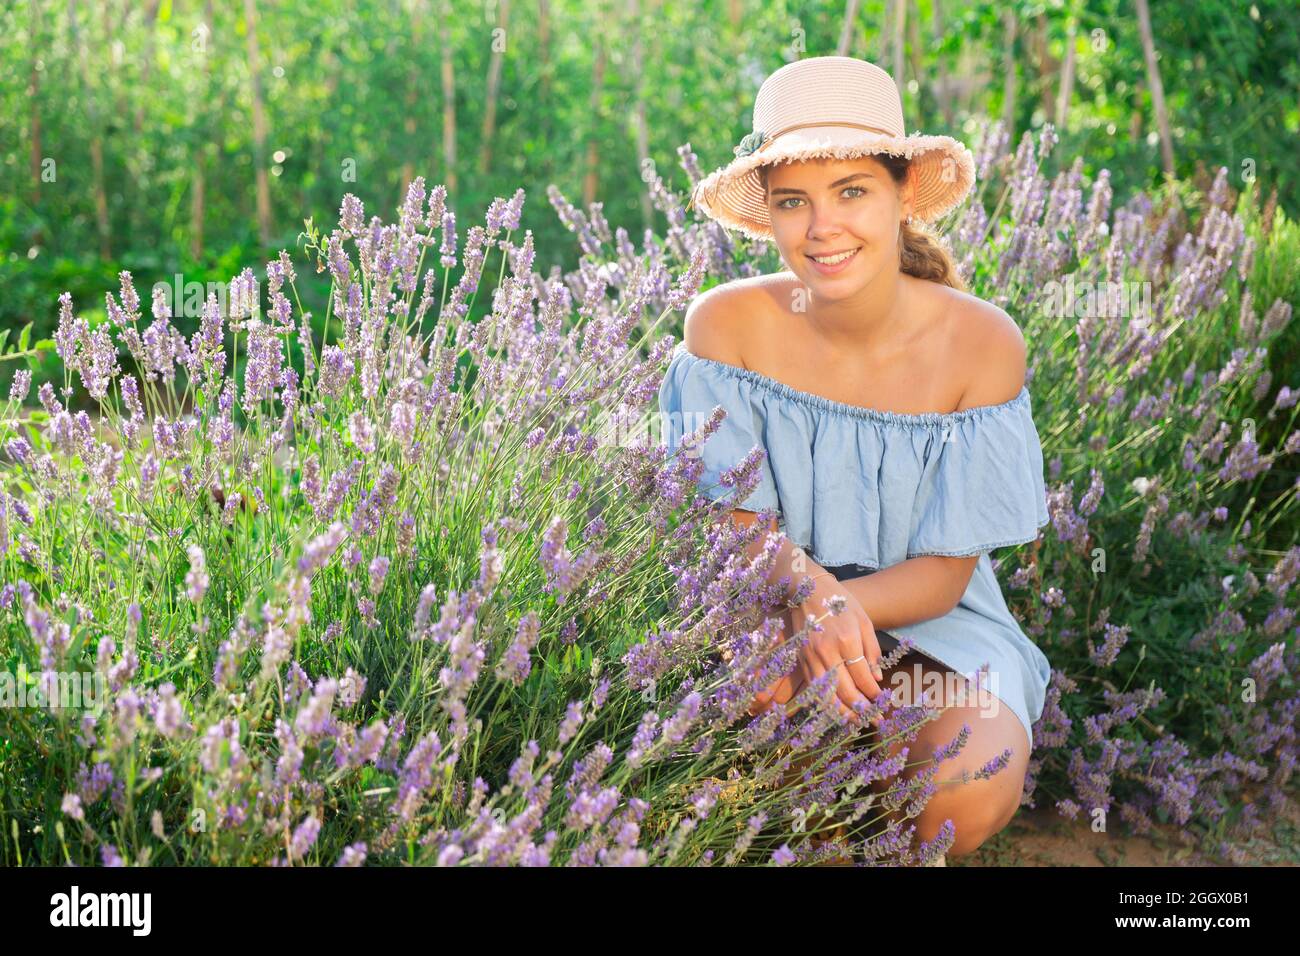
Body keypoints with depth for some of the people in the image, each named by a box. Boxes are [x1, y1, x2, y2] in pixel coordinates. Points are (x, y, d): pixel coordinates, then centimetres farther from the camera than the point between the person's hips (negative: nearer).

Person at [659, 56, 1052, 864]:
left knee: (972, 794, -29)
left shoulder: (982, 342, -15)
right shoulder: (730, 323, -14)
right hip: (766, 617, 1)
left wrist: (847, 607, -32)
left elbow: (945, 573, -11)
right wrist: (806, 590, -33)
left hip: (932, 620, 0)